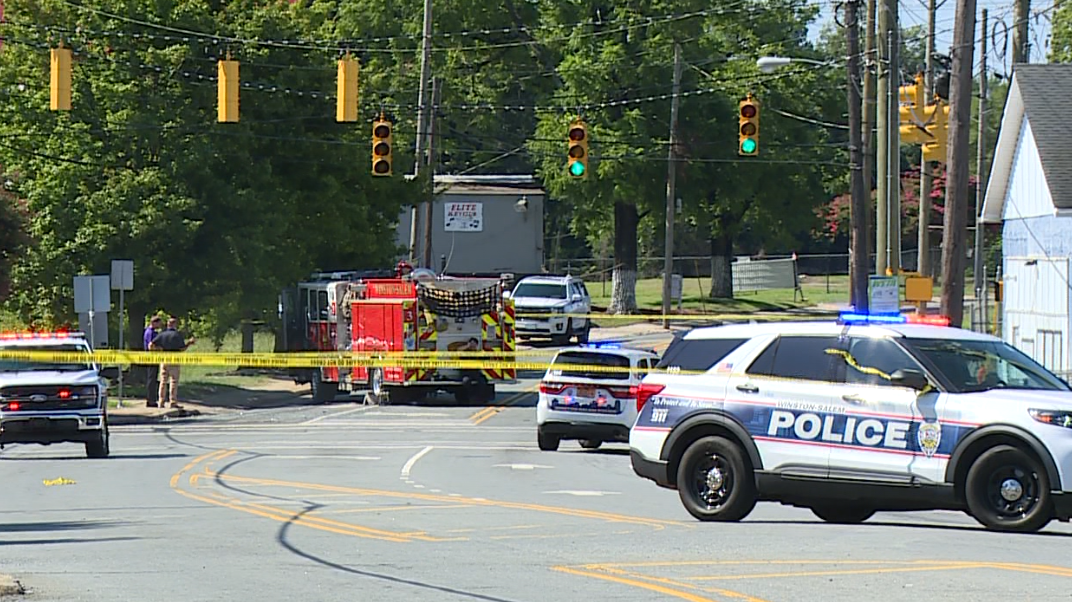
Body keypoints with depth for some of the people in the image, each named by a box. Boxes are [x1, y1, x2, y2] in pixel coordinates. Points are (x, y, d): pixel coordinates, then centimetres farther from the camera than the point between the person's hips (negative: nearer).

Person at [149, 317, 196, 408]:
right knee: (173, 382, 0)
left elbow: (151, 346, -1)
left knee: (163, 381, 9)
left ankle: (161, 402, 9)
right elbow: (183, 348, -7)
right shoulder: (177, 335, -8)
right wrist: (189, 342, 7)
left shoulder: (162, 334, 4)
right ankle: (173, 402, -2)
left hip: (163, 360, 4)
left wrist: (160, 349, 11)